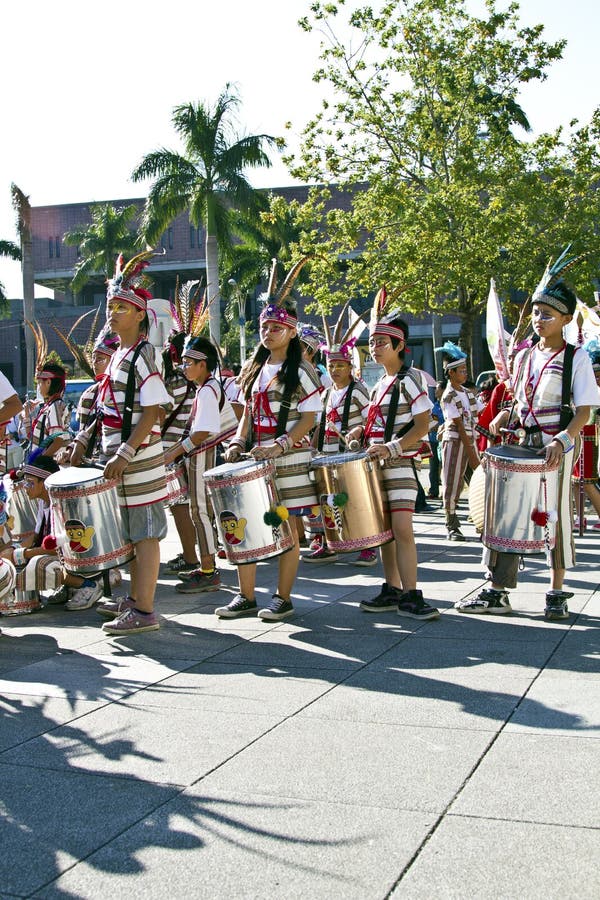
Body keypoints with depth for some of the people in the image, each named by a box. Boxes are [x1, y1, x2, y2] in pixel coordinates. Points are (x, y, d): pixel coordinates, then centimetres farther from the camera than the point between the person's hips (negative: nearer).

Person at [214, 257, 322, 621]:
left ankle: (283, 598, 11)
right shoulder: (254, 369, 15)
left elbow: (308, 419, -9)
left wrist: (280, 445, -21)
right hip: (253, 458, 6)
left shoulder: (301, 371, -5)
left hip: (288, 458, -6)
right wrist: (238, 443, 1)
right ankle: (246, 596, 15)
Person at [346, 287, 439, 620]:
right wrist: (363, 431, 8)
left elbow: (422, 425, -15)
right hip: (378, 465, 8)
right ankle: (392, 590, 16)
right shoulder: (379, 385, 15)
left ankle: (410, 596, -9)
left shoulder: (409, 380, -9)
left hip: (401, 465, -8)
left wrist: (391, 448, -24)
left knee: (401, 529, -13)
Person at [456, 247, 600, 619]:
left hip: (558, 445, -5)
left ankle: (557, 592, 16)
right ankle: (498, 592, 5)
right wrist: (505, 415, -2)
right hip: (524, 442, 5)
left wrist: (563, 440, -27)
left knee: (557, 516, 3)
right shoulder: (524, 356, 9)